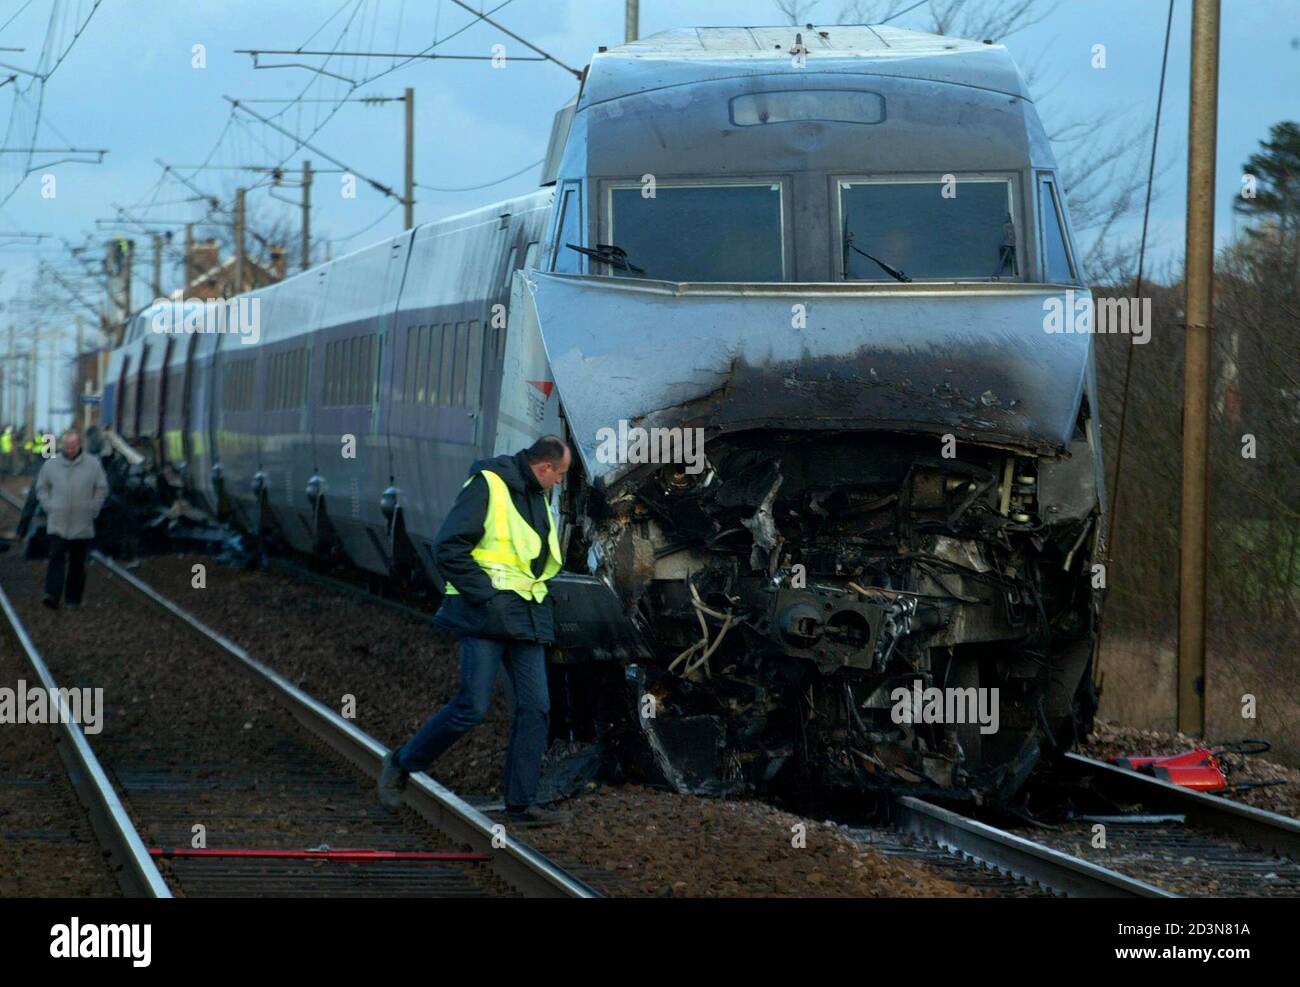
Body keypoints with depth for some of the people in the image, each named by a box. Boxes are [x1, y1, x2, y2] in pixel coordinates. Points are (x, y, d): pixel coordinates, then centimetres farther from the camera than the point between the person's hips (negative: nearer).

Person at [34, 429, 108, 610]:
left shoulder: (93, 465, -1)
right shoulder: (51, 465, 1)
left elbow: (102, 489, 7)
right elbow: (41, 488, 13)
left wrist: (92, 509, 1)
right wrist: (49, 507, 2)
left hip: (82, 525, 1)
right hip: (57, 524, -1)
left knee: (77, 564, 7)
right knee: (56, 557, -14)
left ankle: (74, 599, 16)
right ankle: (52, 595, -22)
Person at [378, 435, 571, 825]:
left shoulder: (538, 498, 16)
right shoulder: (487, 486, -11)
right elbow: (448, 548, -16)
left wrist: (539, 594, 15)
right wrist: (487, 595, -18)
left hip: (526, 615, 8)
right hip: (485, 615, -8)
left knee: (535, 706, 0)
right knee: (472, 706, -10)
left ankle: (521, 803, 4)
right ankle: (402, 763, 9)